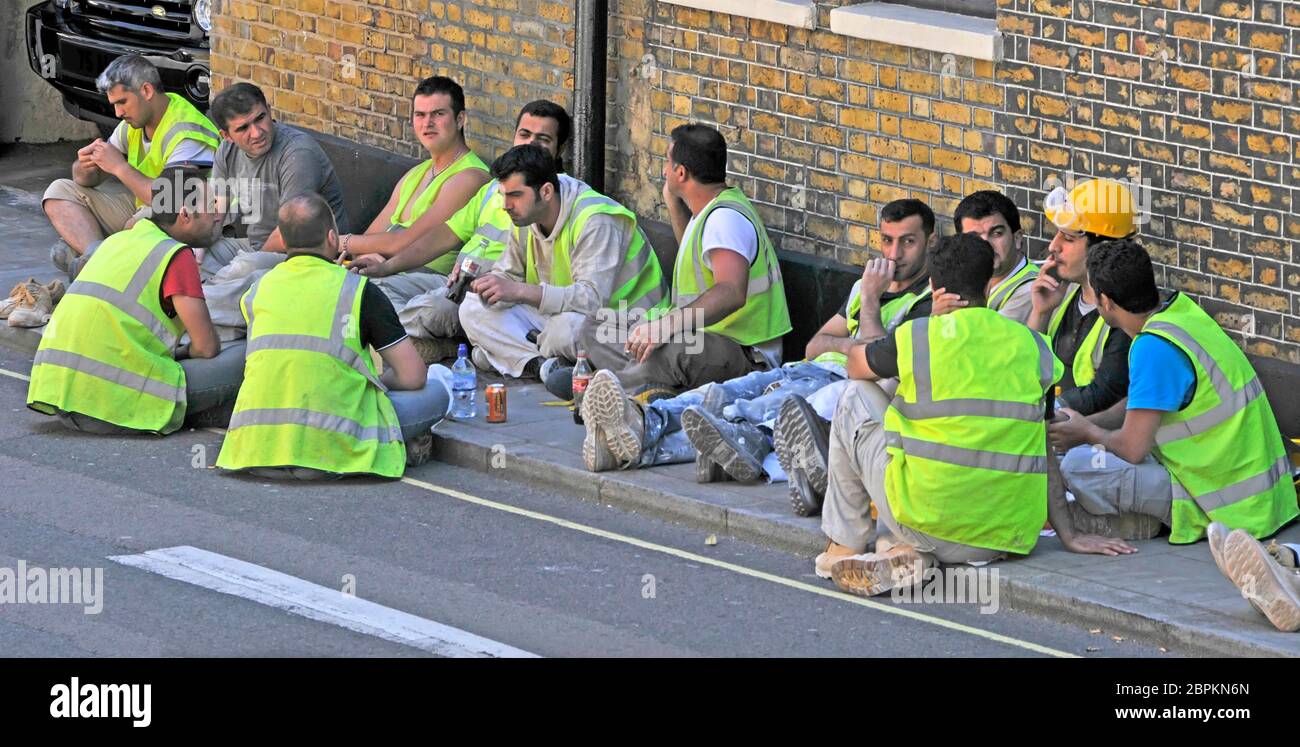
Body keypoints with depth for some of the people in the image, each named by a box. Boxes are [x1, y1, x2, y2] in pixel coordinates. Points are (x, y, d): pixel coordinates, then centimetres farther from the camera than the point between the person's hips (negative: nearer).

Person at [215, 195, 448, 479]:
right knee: (436, 393, 13)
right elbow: (413, 375, 4)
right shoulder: (359, 291, 0)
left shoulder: (257, 290, 13)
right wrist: (377, 384, 25)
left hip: (257, 455, 3)